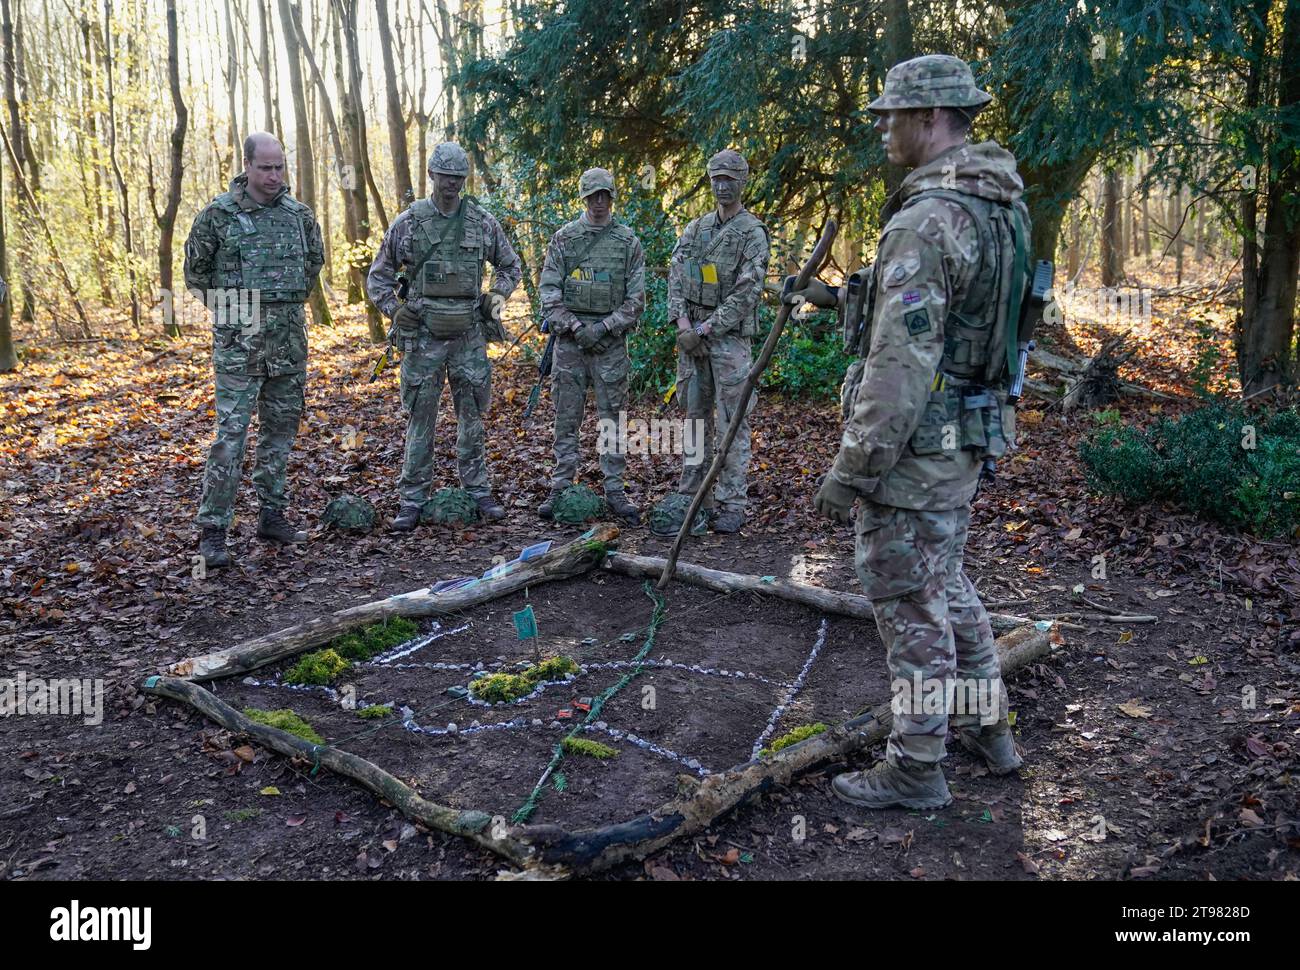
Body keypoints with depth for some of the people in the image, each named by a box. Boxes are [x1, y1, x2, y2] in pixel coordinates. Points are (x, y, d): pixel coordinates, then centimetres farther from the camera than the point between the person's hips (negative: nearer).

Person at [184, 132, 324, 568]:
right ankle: (213, 530, -3)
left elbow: (315, 261, 22)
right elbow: (195, 270, 5)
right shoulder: (219, 213, -5)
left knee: (281, 427, 10)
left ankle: (272, 515, 22)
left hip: (289, 337, 5)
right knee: (231, 431, -8)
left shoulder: (299, 214, 6)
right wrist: (228, 306, 6)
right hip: (239, 340, -4)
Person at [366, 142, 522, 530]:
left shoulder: (482, 222, 5)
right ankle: (412, 501, 8)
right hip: (424, 335, -1)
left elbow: (510, 266, 18)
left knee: (472, 417, 8)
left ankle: (478, 491, 19)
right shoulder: (408, 222, 1)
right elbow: (378, 276, 8)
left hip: (469, 335, 2)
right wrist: (394, 308, -8)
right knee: (420, 419, 2)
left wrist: (497, 295, 0)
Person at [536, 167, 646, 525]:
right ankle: (561, 487, 12)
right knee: (566, 417, 4)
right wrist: (575, 325, -13)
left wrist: (602, 327, -11)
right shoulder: (563, 239, 5)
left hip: (611, 341, 0)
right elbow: (548, 289, 0)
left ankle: (615, 490, 9)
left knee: (613, 416, 2)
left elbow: (636, 299, 0)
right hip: (569, 339, 0)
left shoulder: (629, 242, 4)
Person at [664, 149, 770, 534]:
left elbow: (746, 293, -13)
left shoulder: (752, 232, -4)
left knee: (731, 424, -4)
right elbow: (676, 276, 7)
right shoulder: (696, 228, 14)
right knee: (695, 417, 10)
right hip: (692, 334, 6)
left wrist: (705, 329, -16)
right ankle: (693, 496, 18)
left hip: (730, 337, -5)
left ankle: (732, 505, 1)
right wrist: (682, 322, -9)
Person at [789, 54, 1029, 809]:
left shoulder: (926, 222, -23)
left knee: (910, 605, 3)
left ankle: (916, 771, 19)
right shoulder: (1003, 205, 9)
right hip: (971, 436, 10)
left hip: (914, 447, -10)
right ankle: (988, 727, 38)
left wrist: (850, 469, -20)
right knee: (947, 582, 24)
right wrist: (841, 299, 20)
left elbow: (900, 366, -25)